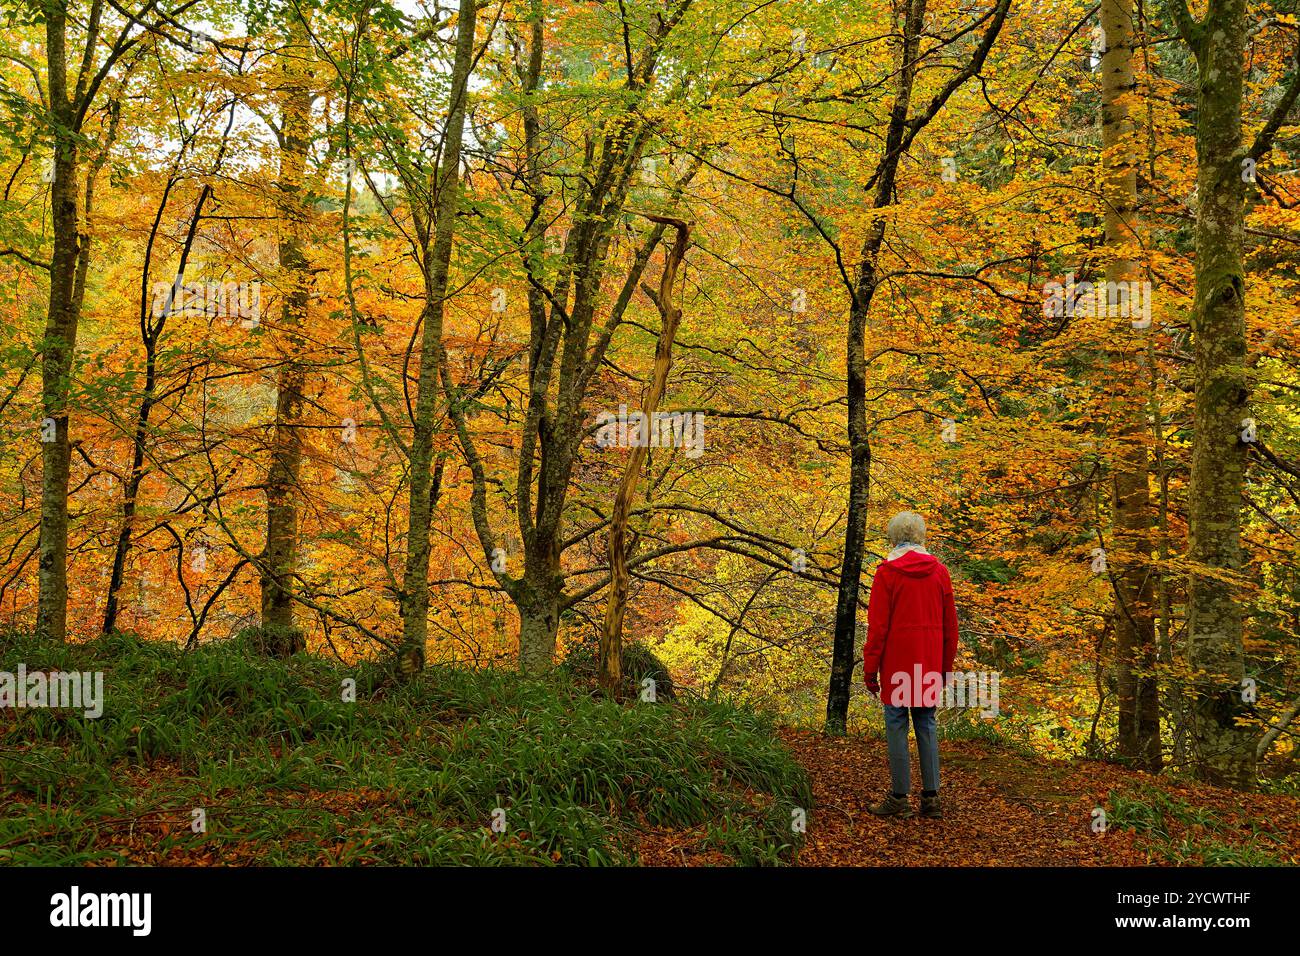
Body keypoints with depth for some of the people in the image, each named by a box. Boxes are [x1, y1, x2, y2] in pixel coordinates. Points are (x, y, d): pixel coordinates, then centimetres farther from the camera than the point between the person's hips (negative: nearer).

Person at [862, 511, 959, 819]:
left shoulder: (887, 572, -7)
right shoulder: (939, 571, 6)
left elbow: (877, 626, -9)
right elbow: (950, 625, 9)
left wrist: (870, 669, -4)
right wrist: (945, 666, 17)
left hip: (896, 664, -4)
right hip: (930, 666, 4)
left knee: (896, 727, 1)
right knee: (926, 726, 11)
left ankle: (899, 798, 3)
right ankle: (931, 797, 10)